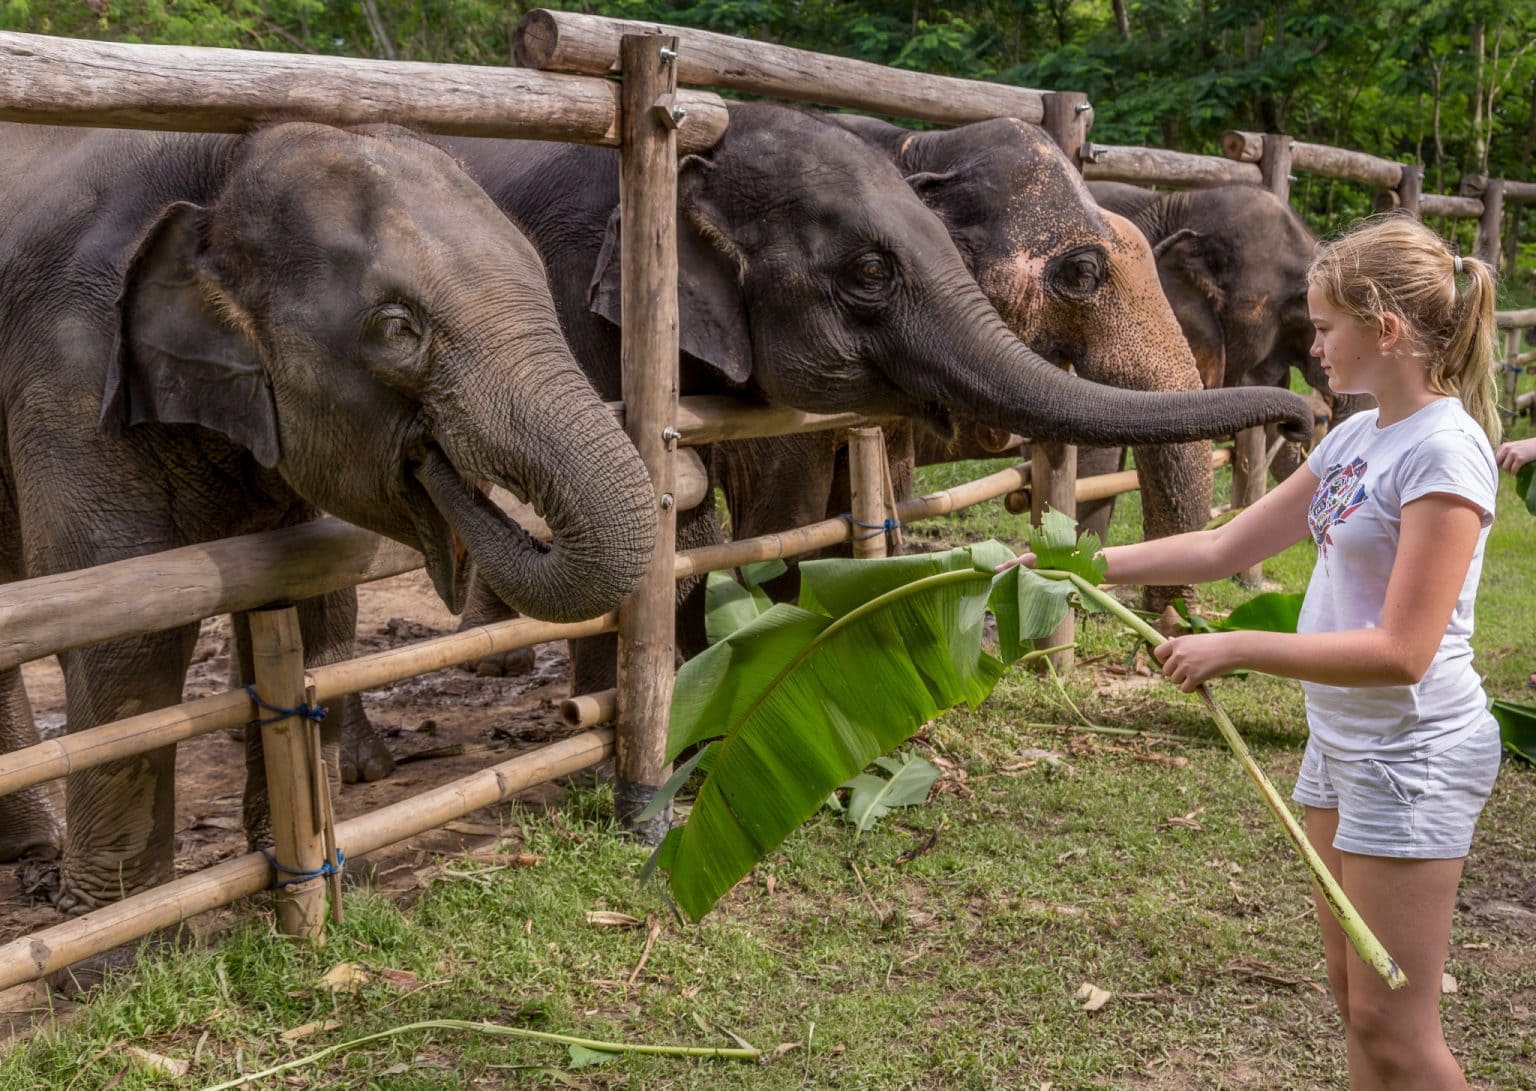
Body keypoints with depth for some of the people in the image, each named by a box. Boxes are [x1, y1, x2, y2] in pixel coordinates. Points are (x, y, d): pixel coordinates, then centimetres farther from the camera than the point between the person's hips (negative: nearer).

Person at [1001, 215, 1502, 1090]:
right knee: (1354, 994, 16)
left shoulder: (1444, 451, -19)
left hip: (1412, 748, -9)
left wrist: (1236, 648, -22)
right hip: (1340, 738, 9)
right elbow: (1223, 549, 12)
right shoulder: (1355, 438, 7)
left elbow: (1401, 652, -24)